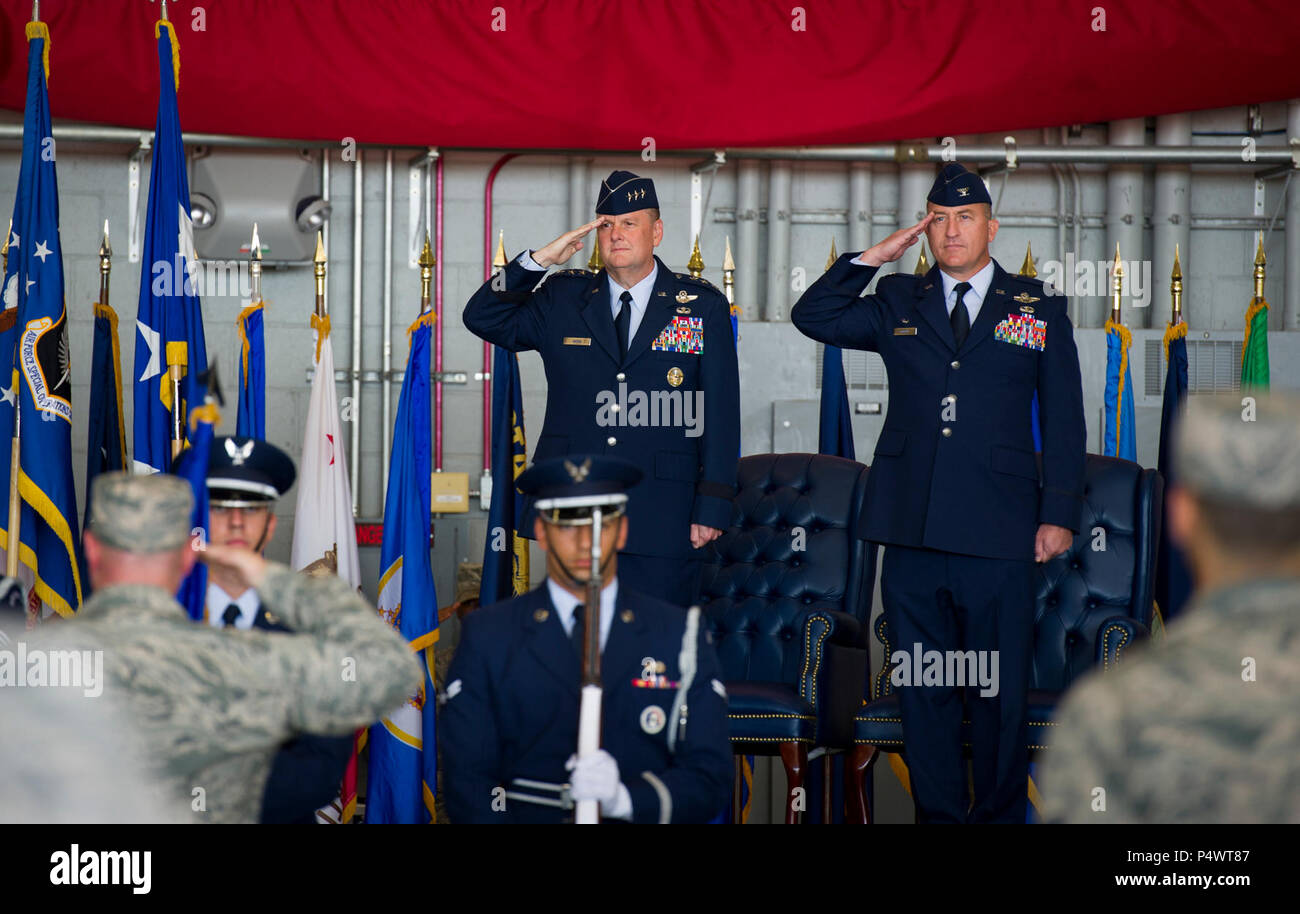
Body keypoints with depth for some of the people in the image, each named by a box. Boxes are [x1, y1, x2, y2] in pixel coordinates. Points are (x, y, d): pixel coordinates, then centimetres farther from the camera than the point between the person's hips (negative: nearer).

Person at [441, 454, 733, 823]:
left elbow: (709, 781, 4)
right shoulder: (487, 636, 9)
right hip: (528, 818, 0)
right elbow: (468, 782, 3)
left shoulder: (680, 636, 10)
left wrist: (623, 798, -14)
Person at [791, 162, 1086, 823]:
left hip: (997, 534, -2)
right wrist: (873, 258, 3)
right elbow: (813, 316, 9)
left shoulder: (1040, 311, 9)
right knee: (923, 691, 6)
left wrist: (1060, 514, 1)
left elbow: (1064, 422, 8)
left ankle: (998, 816, 12)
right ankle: (937, 815, 15)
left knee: (999, 694, 0)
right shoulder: (899, 305, 14)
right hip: (913, 530, 2)